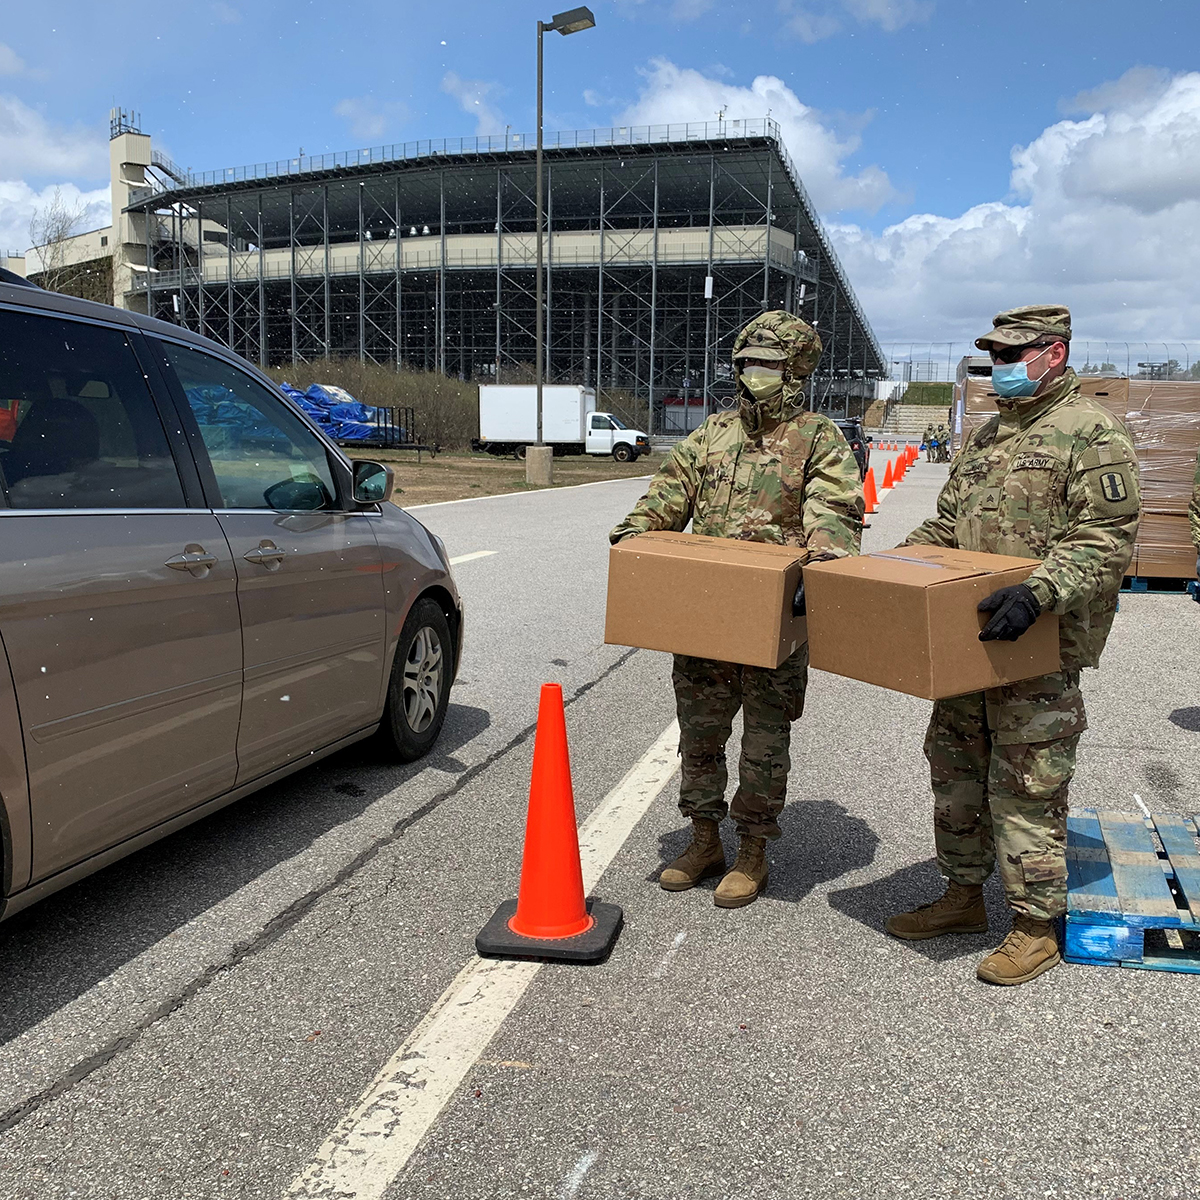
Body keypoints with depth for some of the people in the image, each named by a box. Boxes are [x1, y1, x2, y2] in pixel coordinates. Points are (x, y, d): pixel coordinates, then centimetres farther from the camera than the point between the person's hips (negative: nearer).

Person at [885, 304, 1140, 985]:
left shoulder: (1092, 433, -8)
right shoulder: (989, 435, 17)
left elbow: (1106, 543, -18)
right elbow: (945, 527, 22)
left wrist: (1039, 595, -32)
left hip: (1041, 649, -8)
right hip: (966, 644, 8)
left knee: (1027, 790, -1)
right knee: (955, 771, 16)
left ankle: (1037, 928, 15)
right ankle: (964, 896, 32)